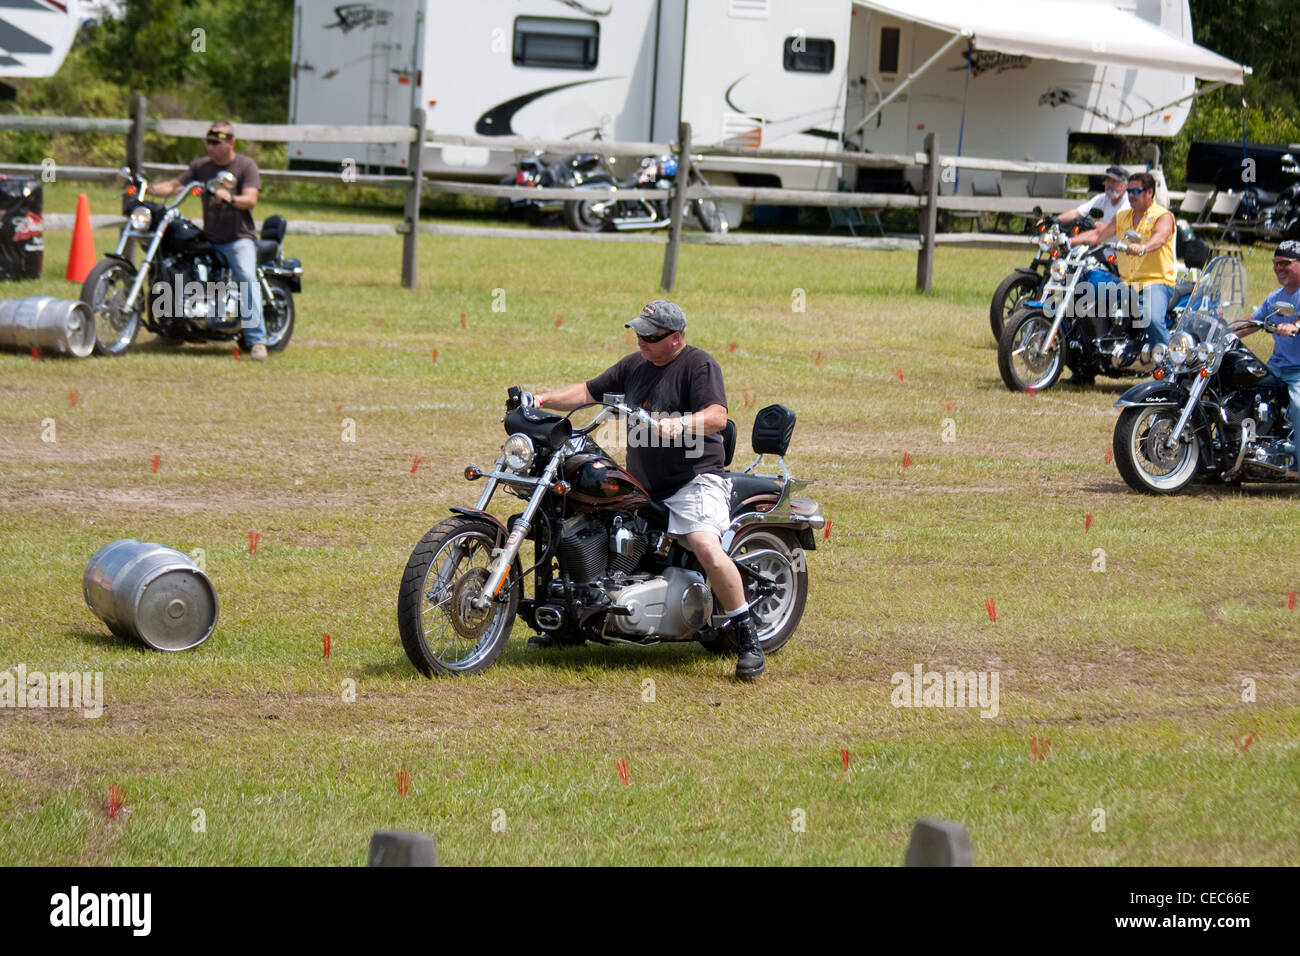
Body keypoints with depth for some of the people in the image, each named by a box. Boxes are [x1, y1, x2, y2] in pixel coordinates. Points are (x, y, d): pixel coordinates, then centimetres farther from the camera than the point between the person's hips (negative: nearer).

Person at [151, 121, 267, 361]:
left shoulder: (246, 166, -3)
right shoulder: (201, 166, 10)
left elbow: (250, 199, -15)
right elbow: (175, 186, 5)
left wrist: (230, 199, -35)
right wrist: (146, 189, -12)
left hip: (239, 238, -6)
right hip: (209, 240, 6)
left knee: (247, 277, -27)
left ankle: (257, 340, -35)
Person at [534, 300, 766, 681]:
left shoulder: (698, 365, -8)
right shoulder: (634, 366, 16)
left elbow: (717, 417, -21)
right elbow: (589, 391, 21)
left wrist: (679, 423, -39)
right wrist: (545, 399, 6)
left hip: (694, 480, -8)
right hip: (641, 485, 8)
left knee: (706, 547, -31)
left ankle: (747, 637, -23)